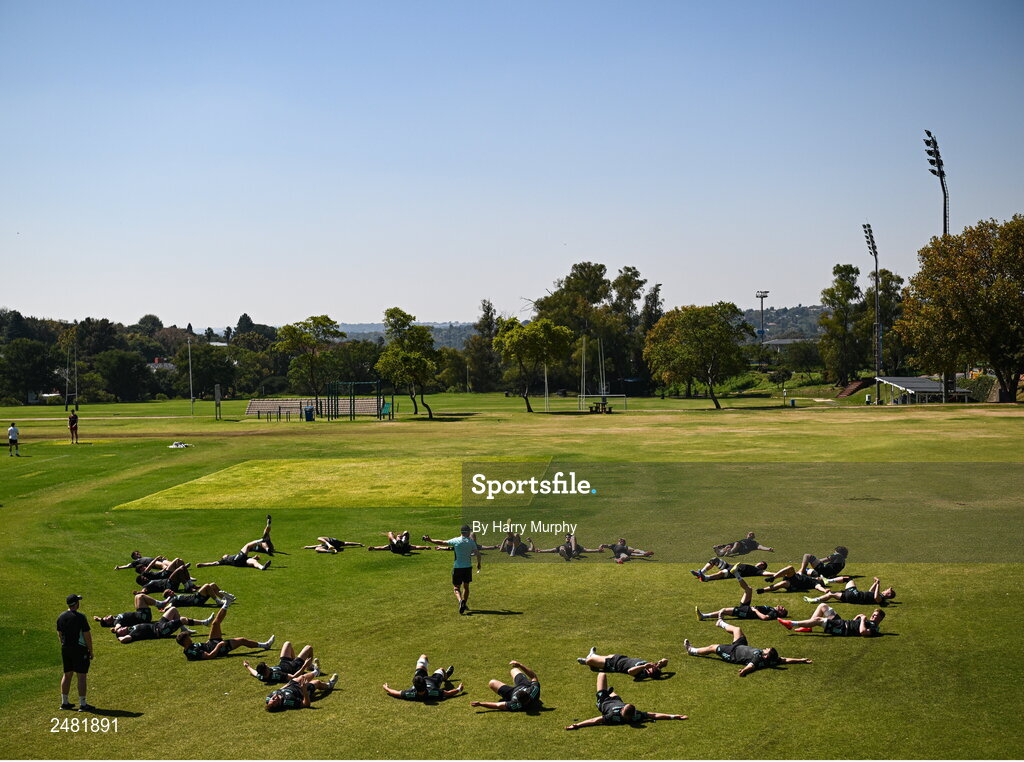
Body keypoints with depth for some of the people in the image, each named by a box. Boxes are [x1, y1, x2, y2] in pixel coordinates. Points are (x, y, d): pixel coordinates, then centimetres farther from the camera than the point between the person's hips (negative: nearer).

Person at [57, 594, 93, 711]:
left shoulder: (61, 617, 6)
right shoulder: (80, 617, -15)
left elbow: (59, 635, 14)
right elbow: (87, 635, -13)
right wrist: (90, 651, -5)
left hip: (65, 649, 7)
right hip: (79, 649, -7)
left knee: (67, 675, 16)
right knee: (82, 676, -3)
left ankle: (64, 702, 21)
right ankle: (82, 704, -3)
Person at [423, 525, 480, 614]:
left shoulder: (456, 541, -6)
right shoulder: (471, 541, -4)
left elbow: (442, 542, -1)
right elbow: (477, 553, -7)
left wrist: (430, 540, 11)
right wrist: (478, 563, 12)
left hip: (457, 567, -2)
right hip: (468, 567, 2)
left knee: (456, 587, 5)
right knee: (466, 586, 19)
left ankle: (460, 600, -22)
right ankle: (465, 605, 23)